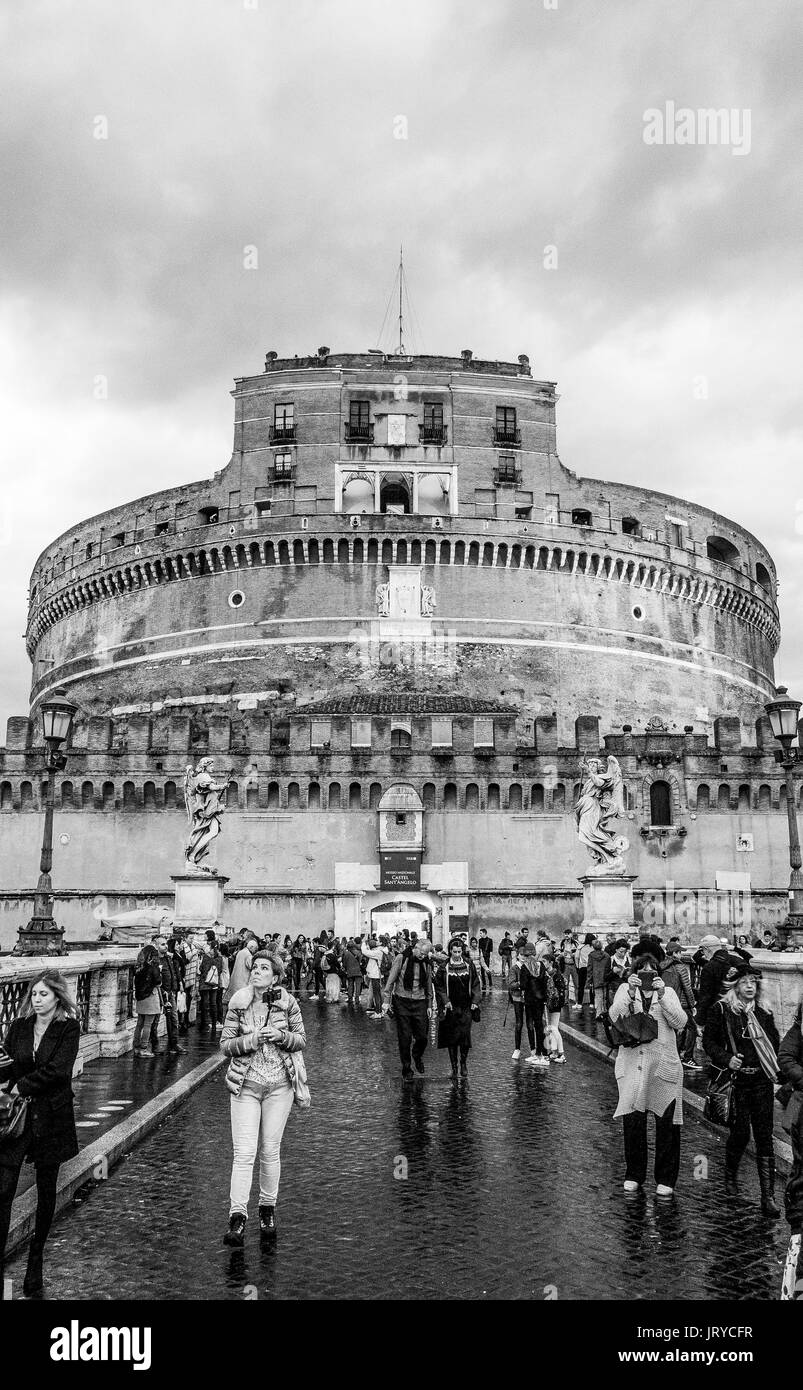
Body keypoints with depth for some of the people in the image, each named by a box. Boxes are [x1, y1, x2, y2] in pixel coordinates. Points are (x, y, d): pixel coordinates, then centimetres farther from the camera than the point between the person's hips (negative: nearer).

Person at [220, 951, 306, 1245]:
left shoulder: (287, 1003, -3)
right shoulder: (238, 1005, -3)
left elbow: (302, 1040, 4)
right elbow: (225, 1045, -1)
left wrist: (281, 1036, -16)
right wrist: (252, 1039, -18)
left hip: (279, 1085, 1)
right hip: (245, 1085, 0)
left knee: (270, 1152, 9)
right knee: (244, 1152, -7)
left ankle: (267, 1209, 26)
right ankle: (237, 1216, -3)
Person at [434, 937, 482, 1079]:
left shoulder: (469, 965, 4)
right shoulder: (443, 968, 0)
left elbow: (476, 984, 7)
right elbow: (439, 987, 1)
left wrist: (475, 1001, -2)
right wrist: (445, 1001, -11)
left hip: (466, 1008, 1)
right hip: (451, 1008, -1)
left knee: (465, 1035, -4)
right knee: (452, 1038, 1)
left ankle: (463, 1063, 18)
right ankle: (454, 1067, 12)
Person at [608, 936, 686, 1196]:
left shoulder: (668, 992, 8)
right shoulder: (625, 989, 7)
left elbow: (680, 1022, -7)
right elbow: (615, 1017, -9)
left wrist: (662, 995, -17)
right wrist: (630, 994, -21)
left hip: (664, 1064, 0)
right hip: (632, 1064, 0)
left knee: (667, 1123, 2)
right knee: (632, 1121, 3)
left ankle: (666, 1179, 16)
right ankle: (634, 1175, 20)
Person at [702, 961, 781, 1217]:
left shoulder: (763, 1014, 8)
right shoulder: (721, 1010, -3)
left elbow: (776, 1045, 17)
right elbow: (708, 1042, -1)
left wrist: (777, 1070, 4)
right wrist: (726, 1059, -15)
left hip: (762, 1081, 3)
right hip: (737, 1080, -3)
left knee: (764, 1138, 0)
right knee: (740, 1133, 2)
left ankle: (768, 1197, 2)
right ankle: (730, 1175, 32)